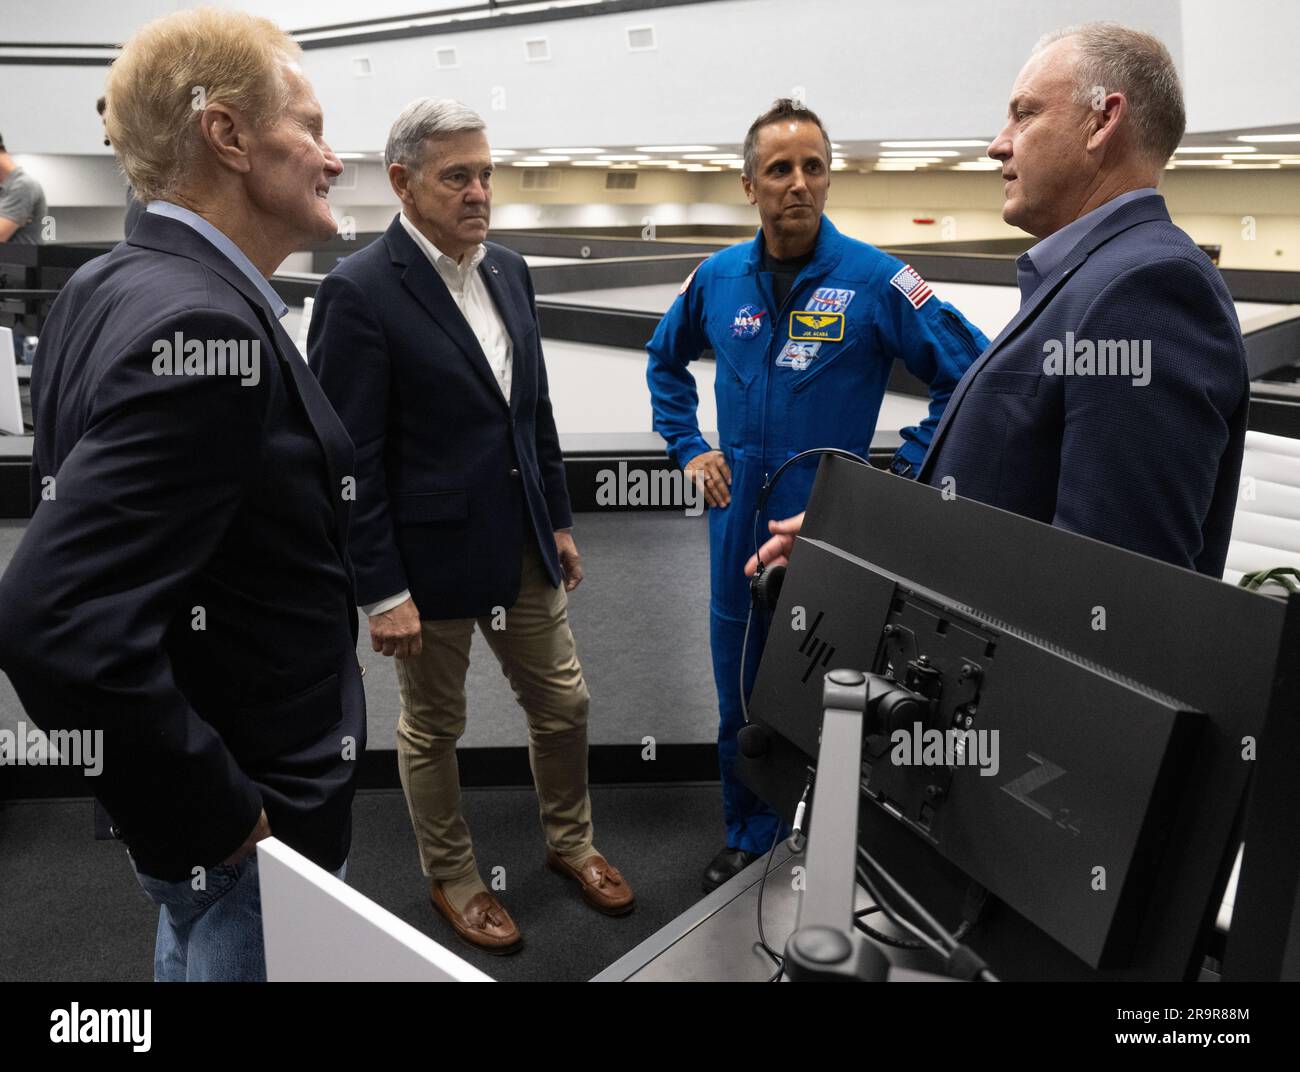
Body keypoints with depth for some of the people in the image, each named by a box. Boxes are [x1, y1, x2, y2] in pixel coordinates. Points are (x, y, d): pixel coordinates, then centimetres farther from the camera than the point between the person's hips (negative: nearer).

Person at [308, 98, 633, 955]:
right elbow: (351, 460, -16)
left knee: (563, 705, 17)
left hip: (523, 548, 6)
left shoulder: (509, 271, 5)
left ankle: (570, 842, 42)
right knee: (434, 728, 14)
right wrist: (382, 592, -16)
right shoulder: (359, 292, -16)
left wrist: (559, 522, 13)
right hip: (432, 558, -6)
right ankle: (452, 877, 37)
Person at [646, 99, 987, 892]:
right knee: (743, 700, 16)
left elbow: (970, 371, -9)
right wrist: (688, 446, 10)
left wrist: (907, 470, -11)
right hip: (740, 523, 4)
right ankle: (751, 843, 36)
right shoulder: (718, 279, 2)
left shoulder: (874, 280, -12)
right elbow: (666, 360, 20)